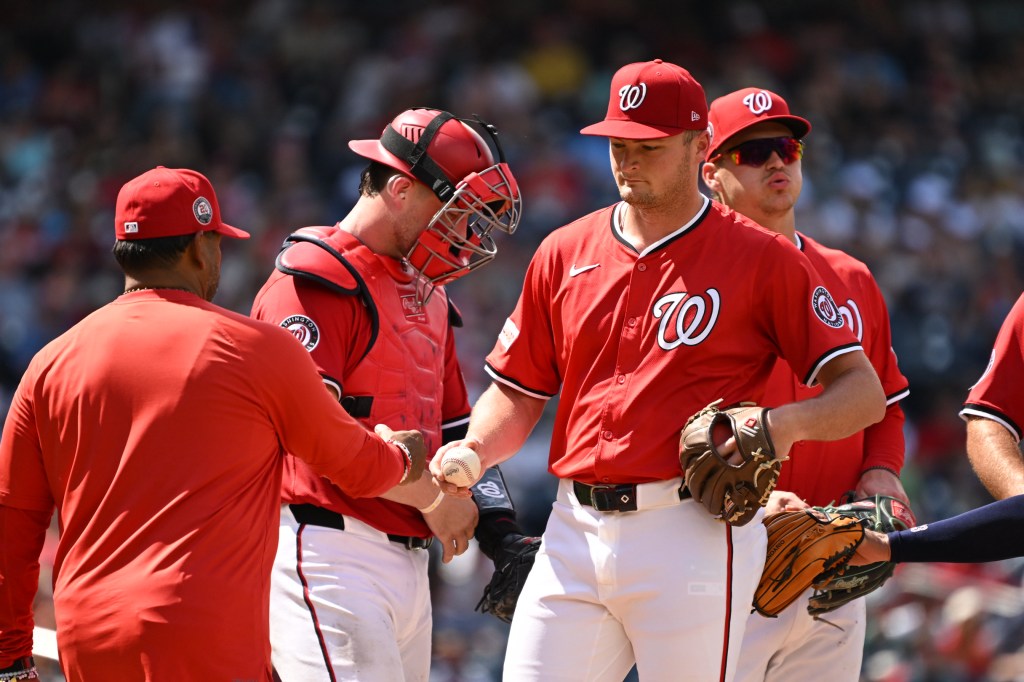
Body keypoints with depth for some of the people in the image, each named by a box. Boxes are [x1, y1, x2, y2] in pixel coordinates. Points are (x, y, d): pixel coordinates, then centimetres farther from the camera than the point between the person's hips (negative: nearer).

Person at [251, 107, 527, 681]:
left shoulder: (428, 295, 21)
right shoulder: (316, 280, -10)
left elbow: (455, 426, 24)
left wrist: (498, 526, 8)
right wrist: (429, 493, -13)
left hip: (408, 562, 9)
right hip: (328, 554, -9)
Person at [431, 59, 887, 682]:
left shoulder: (762, 258, 0)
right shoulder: (564, 253, 14)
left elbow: (864, 391, -2)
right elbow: (519, 393, 19)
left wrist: (790, 422, -22)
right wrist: (475, 450, -2)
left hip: (692, 534, -4)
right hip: (574, 533, 5)